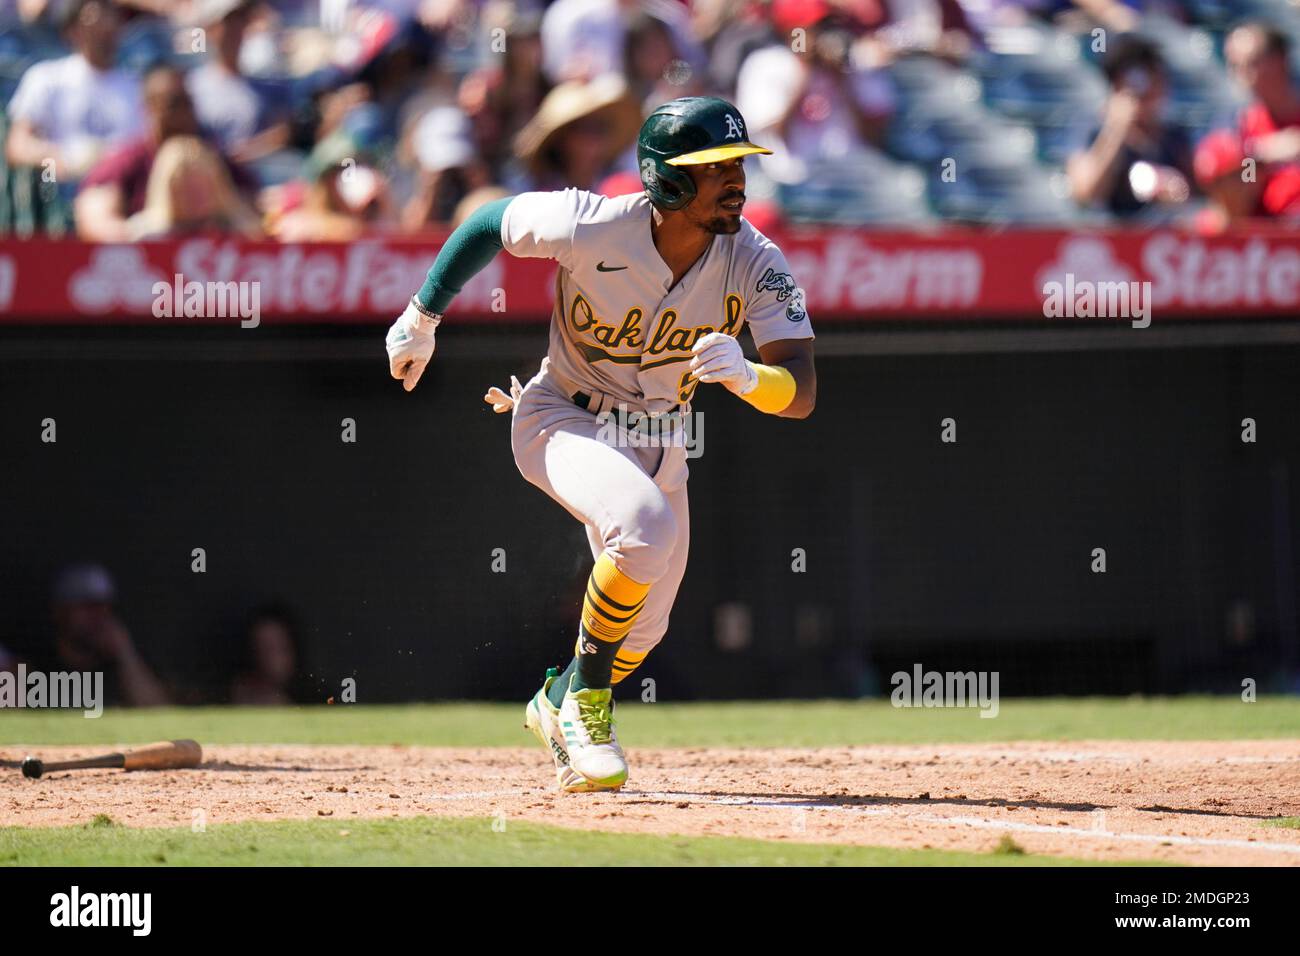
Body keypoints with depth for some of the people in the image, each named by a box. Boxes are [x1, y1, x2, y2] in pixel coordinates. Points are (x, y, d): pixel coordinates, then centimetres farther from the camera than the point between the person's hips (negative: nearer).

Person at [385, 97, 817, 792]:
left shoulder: (755, 263, -23)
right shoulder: (592, 228, -29)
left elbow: (801, 394, -28)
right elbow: (490, 222, -10)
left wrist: (745, 376, -50)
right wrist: (421, 319, -2)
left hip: (658, 439, 5)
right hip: (562, 419, -5)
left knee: (641, 630, 14)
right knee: (646, 523, -33)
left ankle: (560, 708, 47)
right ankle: (585, 698, -13)